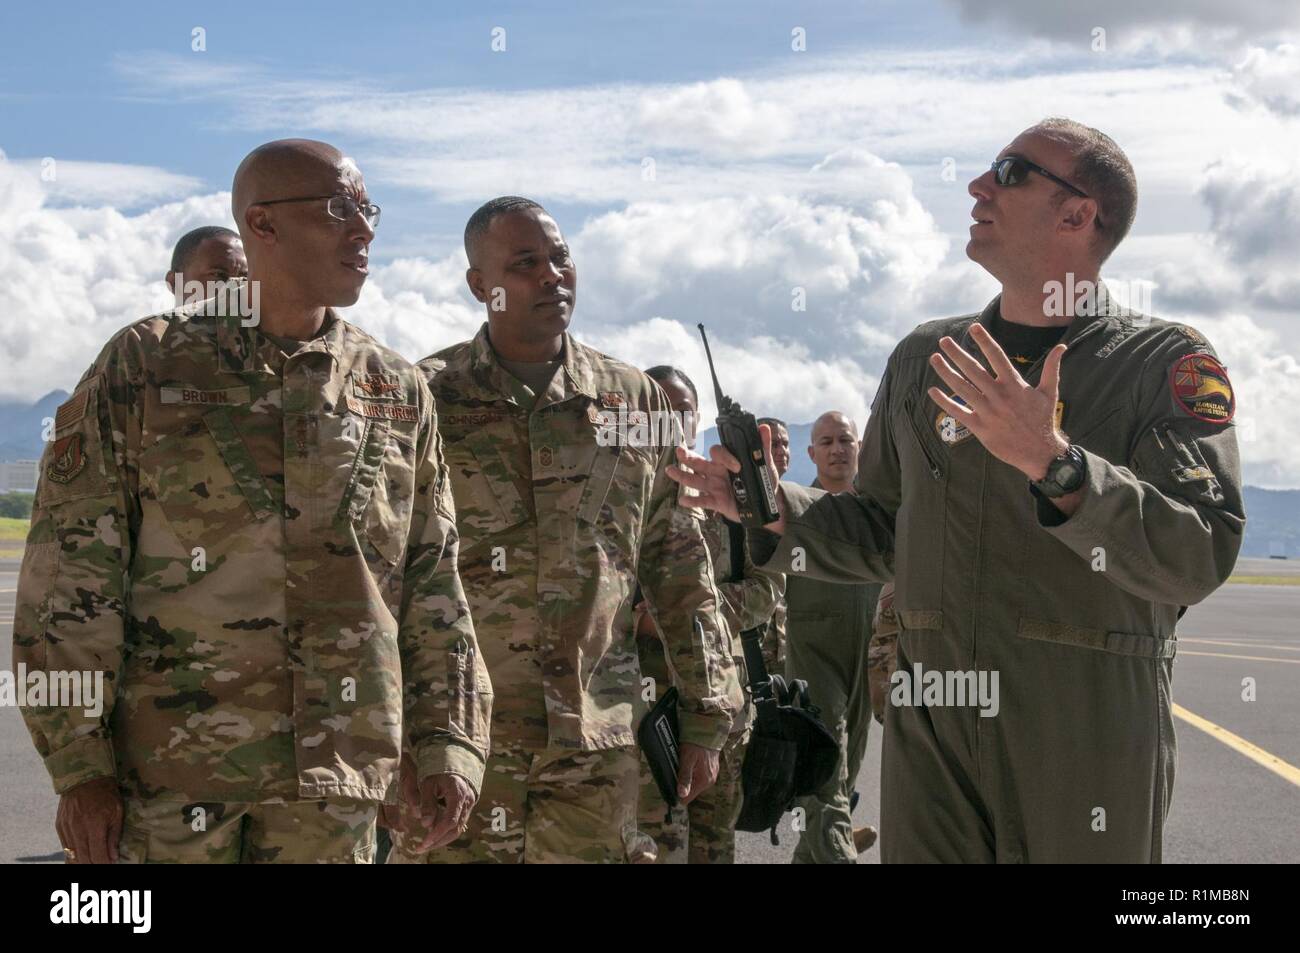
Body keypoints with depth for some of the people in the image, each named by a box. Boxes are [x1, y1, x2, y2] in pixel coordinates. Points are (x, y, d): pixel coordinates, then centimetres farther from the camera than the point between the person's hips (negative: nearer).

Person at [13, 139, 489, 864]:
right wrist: (78, 761, -7)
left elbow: (434, 586, 11)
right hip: (169, 764, -2)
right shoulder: (143, 365, 0)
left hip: (336, 772, 3)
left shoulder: (398, 393, 9)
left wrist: (448, 746, 3)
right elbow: (70, 573, -2)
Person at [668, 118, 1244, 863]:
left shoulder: (1168, 363, -5)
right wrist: (776, 513, 1)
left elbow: (1197, 558, -18)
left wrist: (1051, 463, -30)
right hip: (933, 727, 4)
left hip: (1088, 741, -3)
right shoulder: (924, 360, 10)